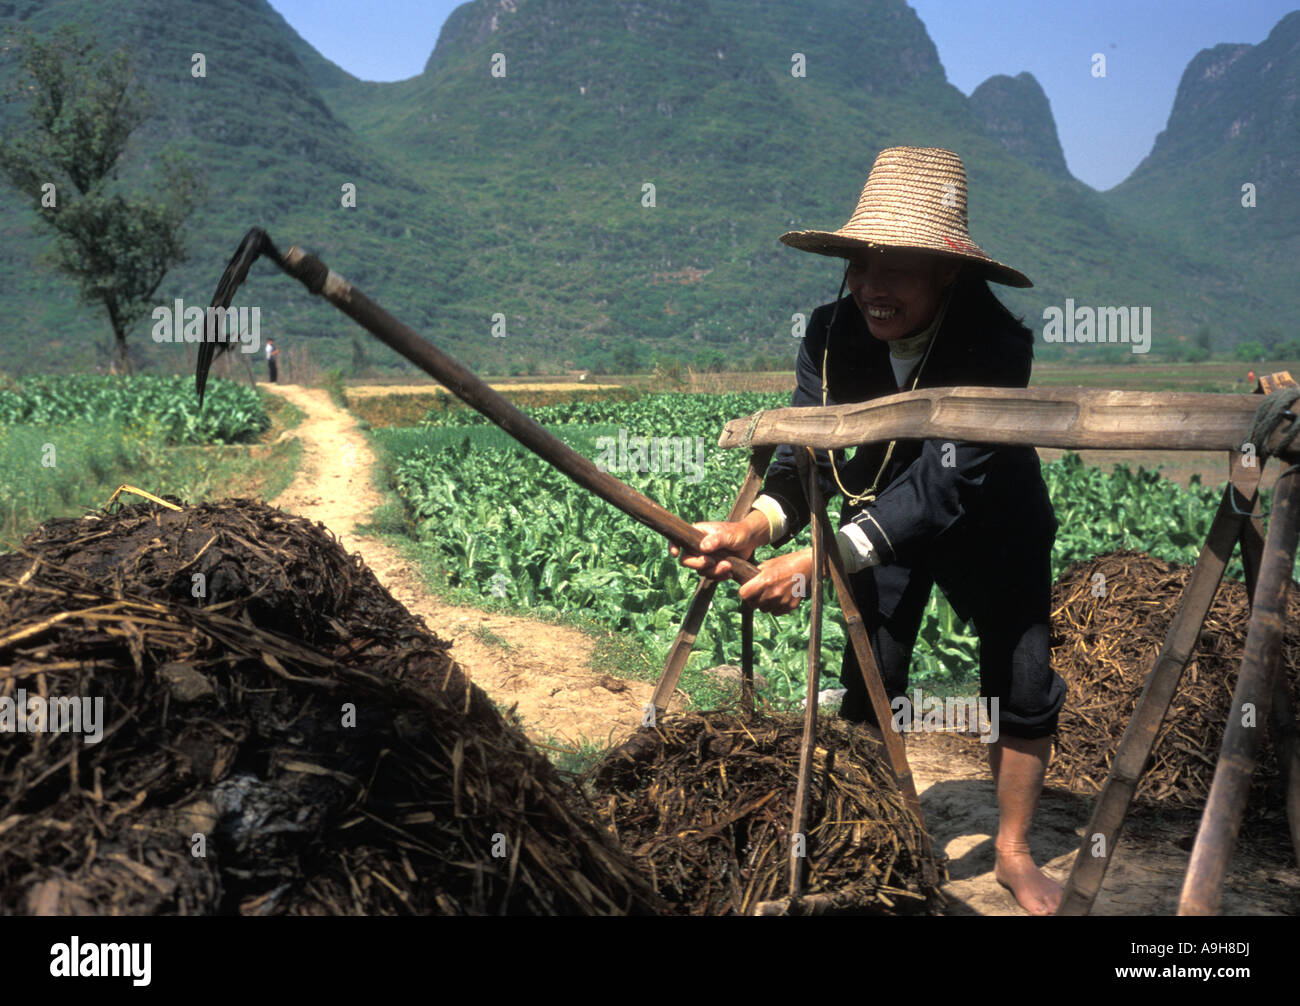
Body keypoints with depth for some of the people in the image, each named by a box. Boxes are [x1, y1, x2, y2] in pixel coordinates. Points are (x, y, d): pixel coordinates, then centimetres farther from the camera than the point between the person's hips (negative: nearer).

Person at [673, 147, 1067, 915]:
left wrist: (819, 560, -54)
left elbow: (942, 483, -44)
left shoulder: (997, 345, -36)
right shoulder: (831, 335, -23)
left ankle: (1014, 853, 24)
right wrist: (753, 526, -48)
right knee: (868, 686, 3)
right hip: (883, 520, 3)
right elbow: (805, 456, -26)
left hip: (993, 527, -2)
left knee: (1025, 688, 1)